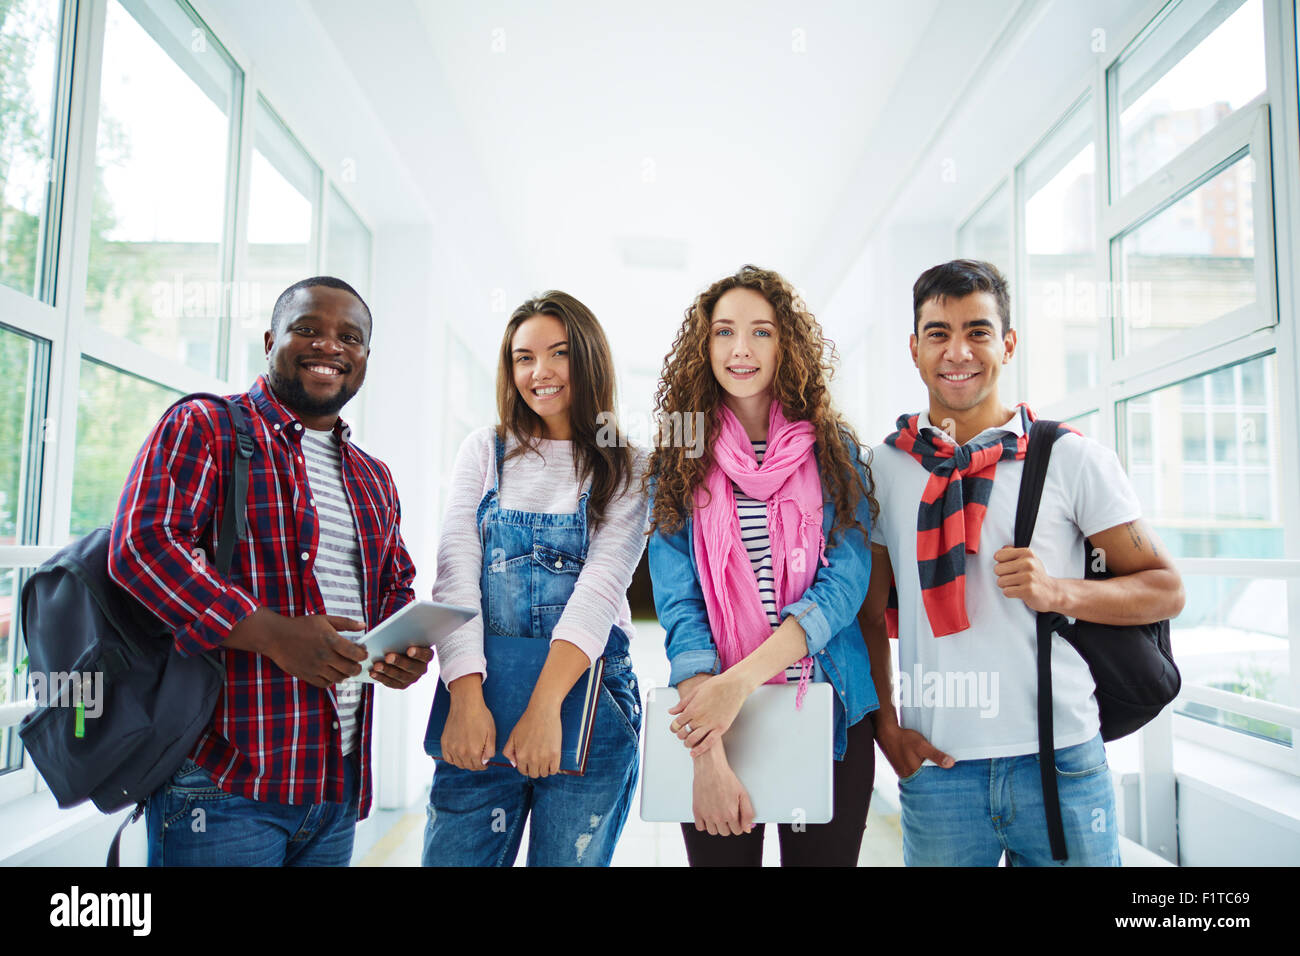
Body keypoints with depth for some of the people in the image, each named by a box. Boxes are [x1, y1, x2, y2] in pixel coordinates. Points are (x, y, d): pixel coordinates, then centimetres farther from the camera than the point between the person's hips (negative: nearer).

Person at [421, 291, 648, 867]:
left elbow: (604, 582, -10)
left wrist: (545, 705, -22)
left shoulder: (627, 468, 4)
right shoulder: (485, 451, 9)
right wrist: (466, 698, -15)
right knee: (453, 856, 2)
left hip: (589, 702, -1)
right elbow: (455, 571, -2)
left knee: (570, 857, 6)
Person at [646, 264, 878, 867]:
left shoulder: (833, 453, 1)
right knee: (719, 852, 12)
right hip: (713, 714, 0)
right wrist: (708, 755, -19)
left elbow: (844, 584, -10)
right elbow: (679, 607, -8)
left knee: (824, 854, 13)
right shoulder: (679, 464, 0)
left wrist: (742, 679, -24)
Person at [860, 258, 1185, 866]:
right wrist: (885, 725, -1)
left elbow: (1164, 589, 2)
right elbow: (868, 610, 8)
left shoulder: (1073, 458, -2)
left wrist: (1059, 592, -15)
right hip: (936, 766, 1)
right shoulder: (883, 467, 3)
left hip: (1060, 762, 0)